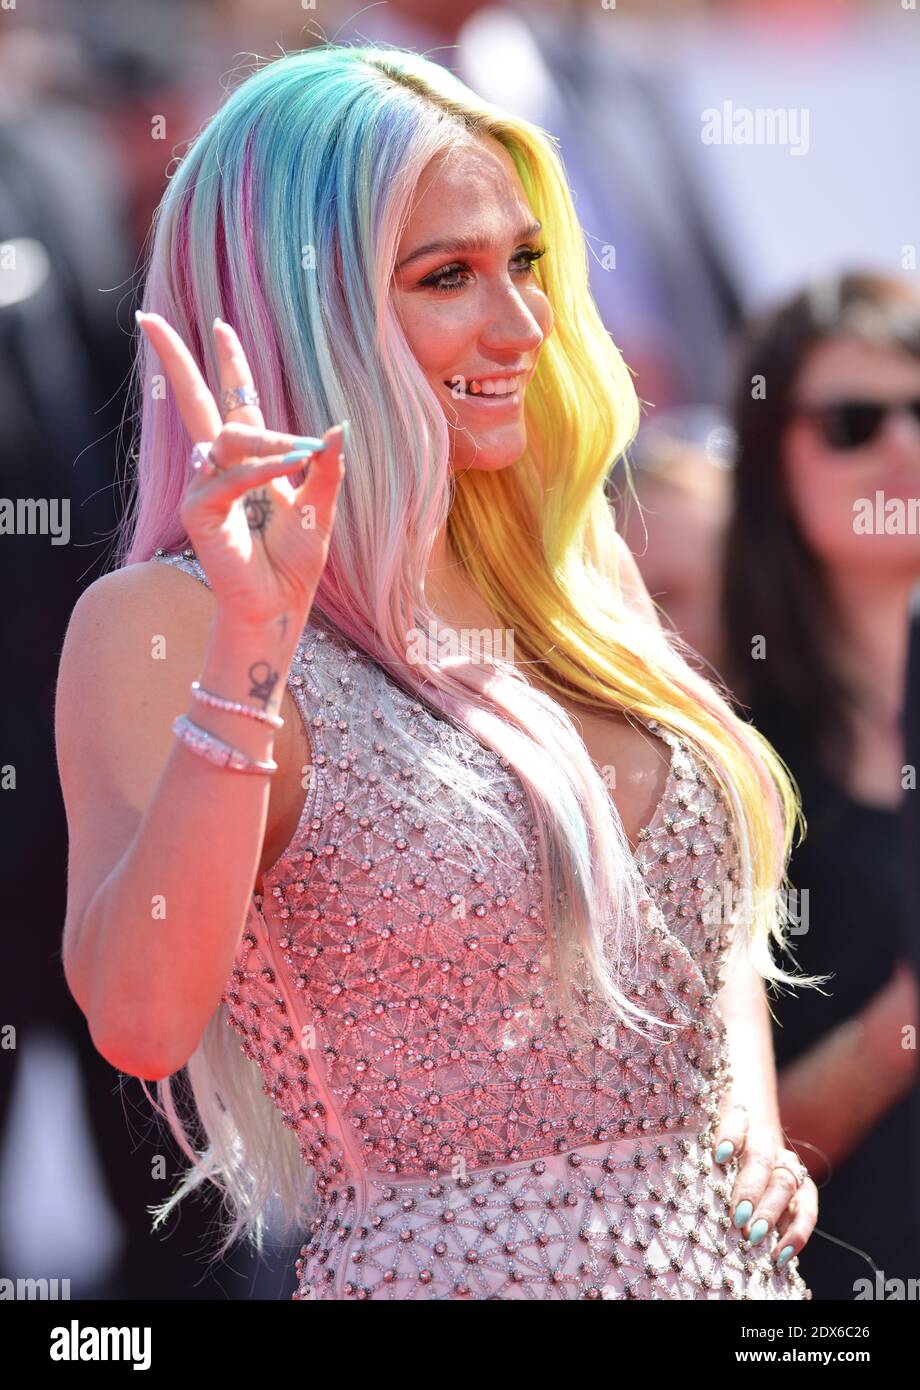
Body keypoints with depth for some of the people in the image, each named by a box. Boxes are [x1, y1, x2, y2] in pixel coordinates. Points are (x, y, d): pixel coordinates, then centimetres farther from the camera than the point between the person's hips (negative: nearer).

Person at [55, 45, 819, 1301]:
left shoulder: (555, 595, 7)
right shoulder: (160, 631, -11)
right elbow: (138, 1020, -25)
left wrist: (754, 1124, 0)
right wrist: (250, 651, -31)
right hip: (450, 1267, -6)